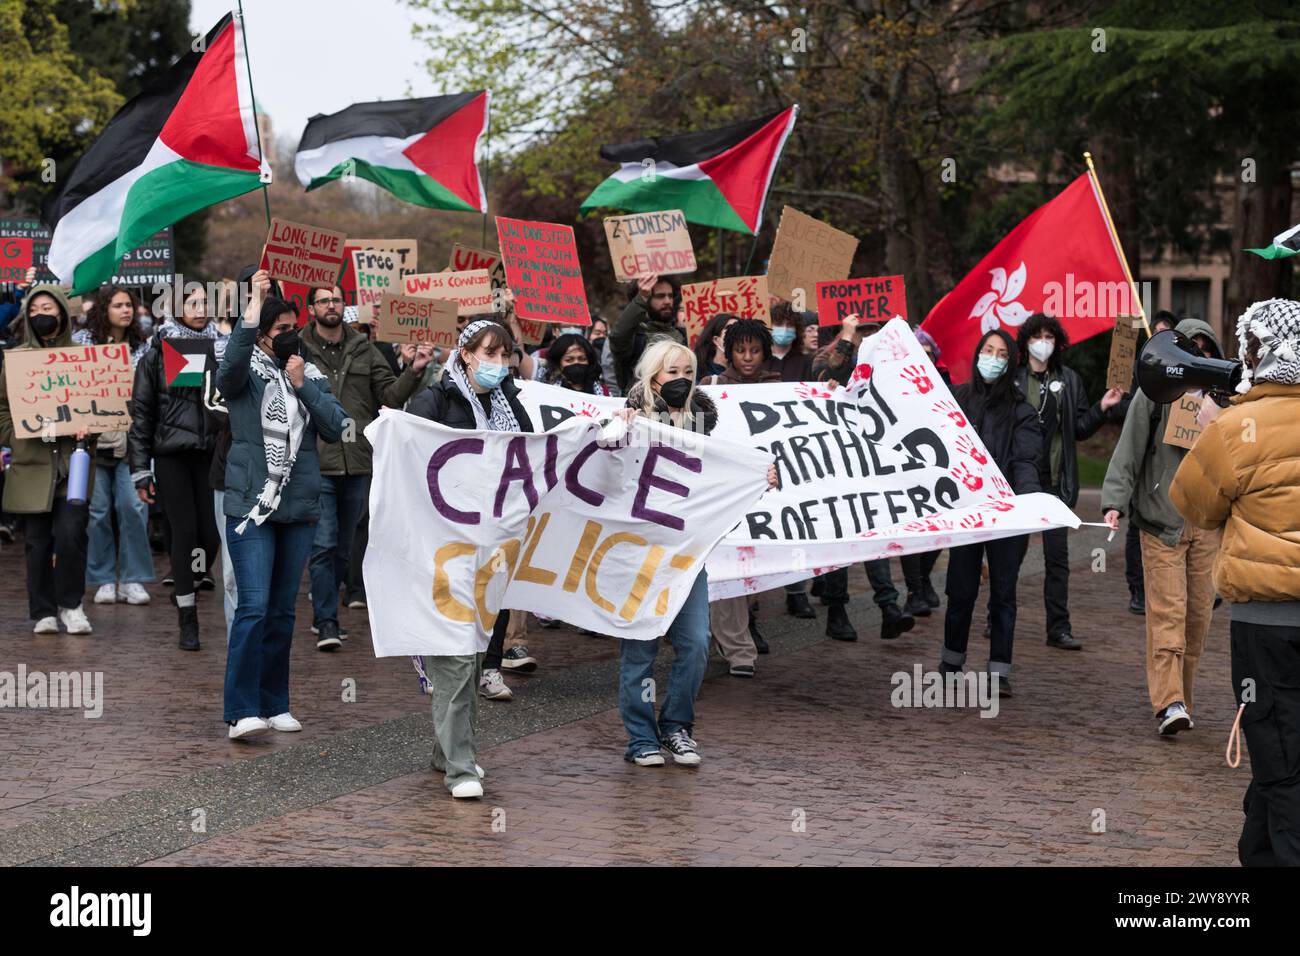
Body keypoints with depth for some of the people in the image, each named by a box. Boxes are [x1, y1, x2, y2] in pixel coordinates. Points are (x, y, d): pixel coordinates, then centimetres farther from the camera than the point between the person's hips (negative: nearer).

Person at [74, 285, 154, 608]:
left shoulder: (142, 346, 9)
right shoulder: (82, 339, 4)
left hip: (131, 438, 1)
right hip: (93, 437, -1)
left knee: (133, 505, -7)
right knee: (97, 509, 1)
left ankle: (133, 578, 3)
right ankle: (103, 579, 11)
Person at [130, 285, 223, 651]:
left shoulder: (221, 347, 8)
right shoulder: (158, 351, 3)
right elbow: (141, 411, 4)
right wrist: (140, 471, 0)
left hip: (212, 453, 2)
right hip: (172, 455, -1)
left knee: (211, 531, -5)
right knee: (185, 531, -4)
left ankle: (194, 578, 29)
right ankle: (187, 621, 5)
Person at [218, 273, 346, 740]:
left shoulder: (311, 376, 11)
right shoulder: (246, 371, -1)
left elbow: (335, 428, 1)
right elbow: (230, 364, -26)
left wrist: (302, 386, -9)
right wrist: (254, 303, -28)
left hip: (299, 508, 5)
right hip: (251, 505, -5)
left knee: (283, 610, 10)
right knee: (254, 606, -13)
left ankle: (274, 705, 19)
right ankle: (242, 711, -13)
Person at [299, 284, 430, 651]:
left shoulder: (364, 351, 10)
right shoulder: (299, 350, -1)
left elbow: (390, 395, 8)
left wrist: (412, 371, -7)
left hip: (358, 463, 4)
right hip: (316, 464, -4)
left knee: (343, 548, 14)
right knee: (323, 545, -7)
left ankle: (323, 612, 28)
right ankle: (327, 622, -1)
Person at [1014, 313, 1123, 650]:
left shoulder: (1069, 380, 10)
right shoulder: (1012, 378, 0)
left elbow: (1080, 429, 12)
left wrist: (1102, 407, -1)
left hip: (1055, 481, 2)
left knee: (1057, 556, 2)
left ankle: (1058, 628, 6)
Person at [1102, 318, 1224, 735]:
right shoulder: (1155, 392, -1)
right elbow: (1129, 451, -2)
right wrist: (1116, 500, -12)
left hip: (1209, 524, 4)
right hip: (1162, 521, -4)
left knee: (1198, 613, 6)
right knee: (1167, 611, -11)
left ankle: (1181, 697, 17)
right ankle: (1169, 703, -14)